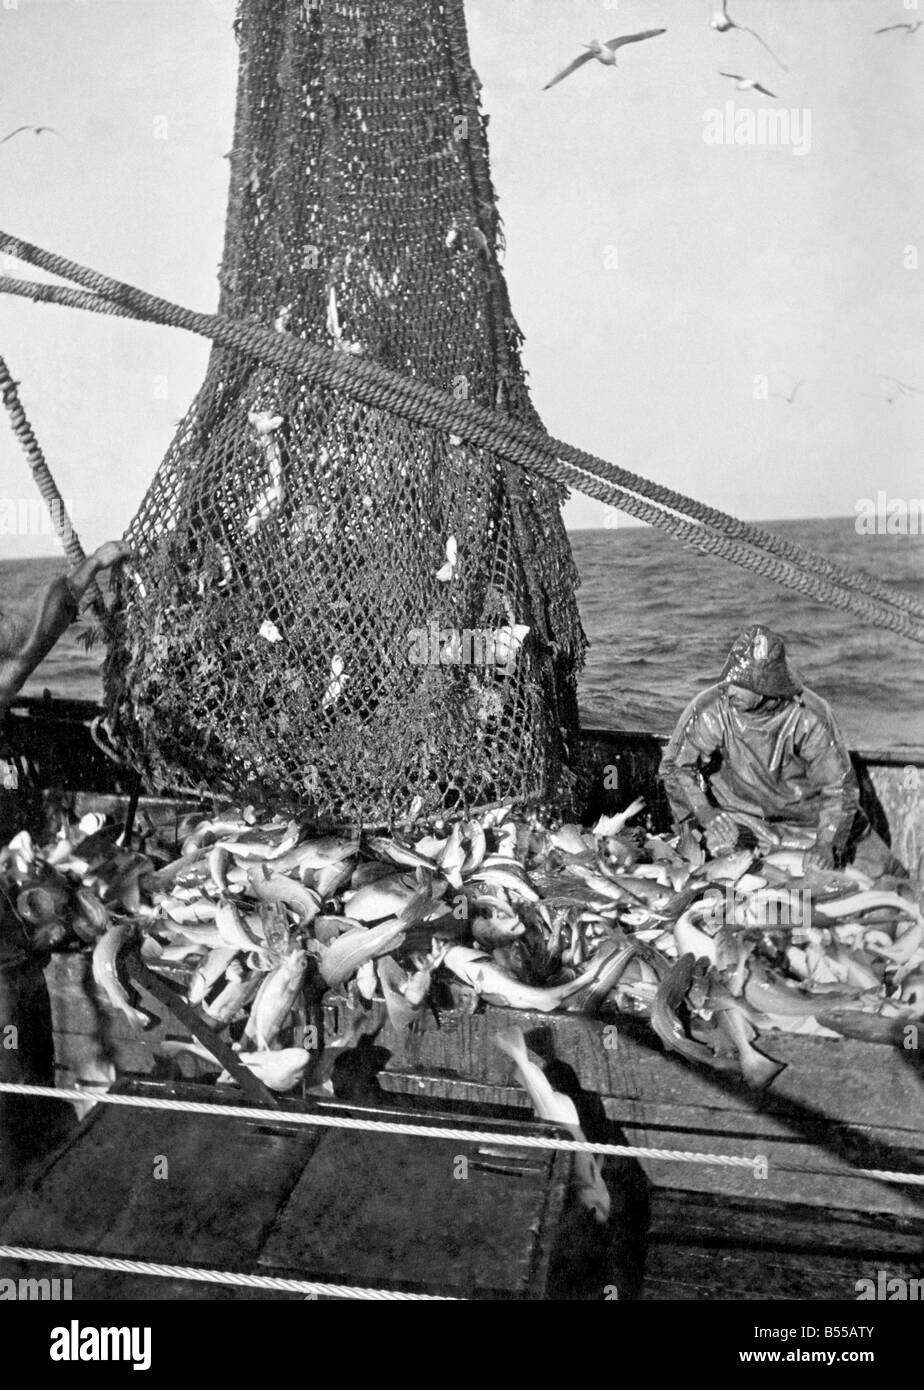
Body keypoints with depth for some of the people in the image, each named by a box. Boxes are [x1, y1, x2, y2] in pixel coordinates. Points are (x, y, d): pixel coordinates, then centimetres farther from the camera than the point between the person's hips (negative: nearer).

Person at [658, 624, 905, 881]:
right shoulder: (708, 710, -25)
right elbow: (675, 766, -14)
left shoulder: (809, 715, -25)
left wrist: (826, 844, -28)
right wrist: (706, 815, -28)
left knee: (881, 873, -1)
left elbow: (839, 787, -17)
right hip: (740, 816, 0)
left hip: (809, 817, 0)